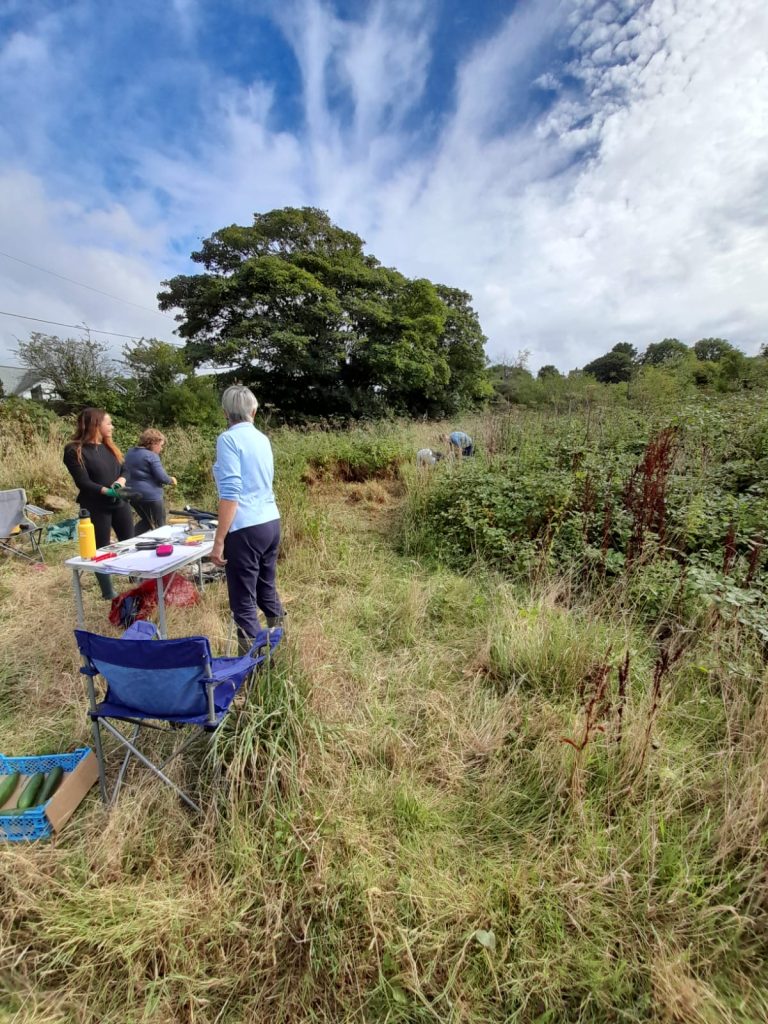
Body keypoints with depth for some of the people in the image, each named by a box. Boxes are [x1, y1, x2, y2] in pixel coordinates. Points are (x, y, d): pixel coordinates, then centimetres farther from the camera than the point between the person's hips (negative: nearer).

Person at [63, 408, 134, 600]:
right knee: (102, 550, 5)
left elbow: (125, 470, 9)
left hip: (120, 503, 6)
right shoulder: (74, 451, -10)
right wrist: (107, 491, -28)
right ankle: (108, 594, 15)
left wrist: (121, 481, -12)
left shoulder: (109, 446, 11)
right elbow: (84, 483, -16)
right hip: (96, 508, -6)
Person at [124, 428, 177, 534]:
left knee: (146, 520, 26)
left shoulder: (130, 452, 11)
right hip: (150, 496, -8)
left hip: (132, 494, 9)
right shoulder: (152, 456, -16)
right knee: (160, 525, 5)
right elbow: (161, 477, -19)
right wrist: (171, 480, 2)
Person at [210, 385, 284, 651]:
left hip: (246, 528, -8)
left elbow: (231, 493, -18)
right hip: (271, 522, 8)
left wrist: (219, 541, -15)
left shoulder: (229, 439, -9)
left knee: (244, 601, 3)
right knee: (267, 590, 20)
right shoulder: (262, 438, 12)